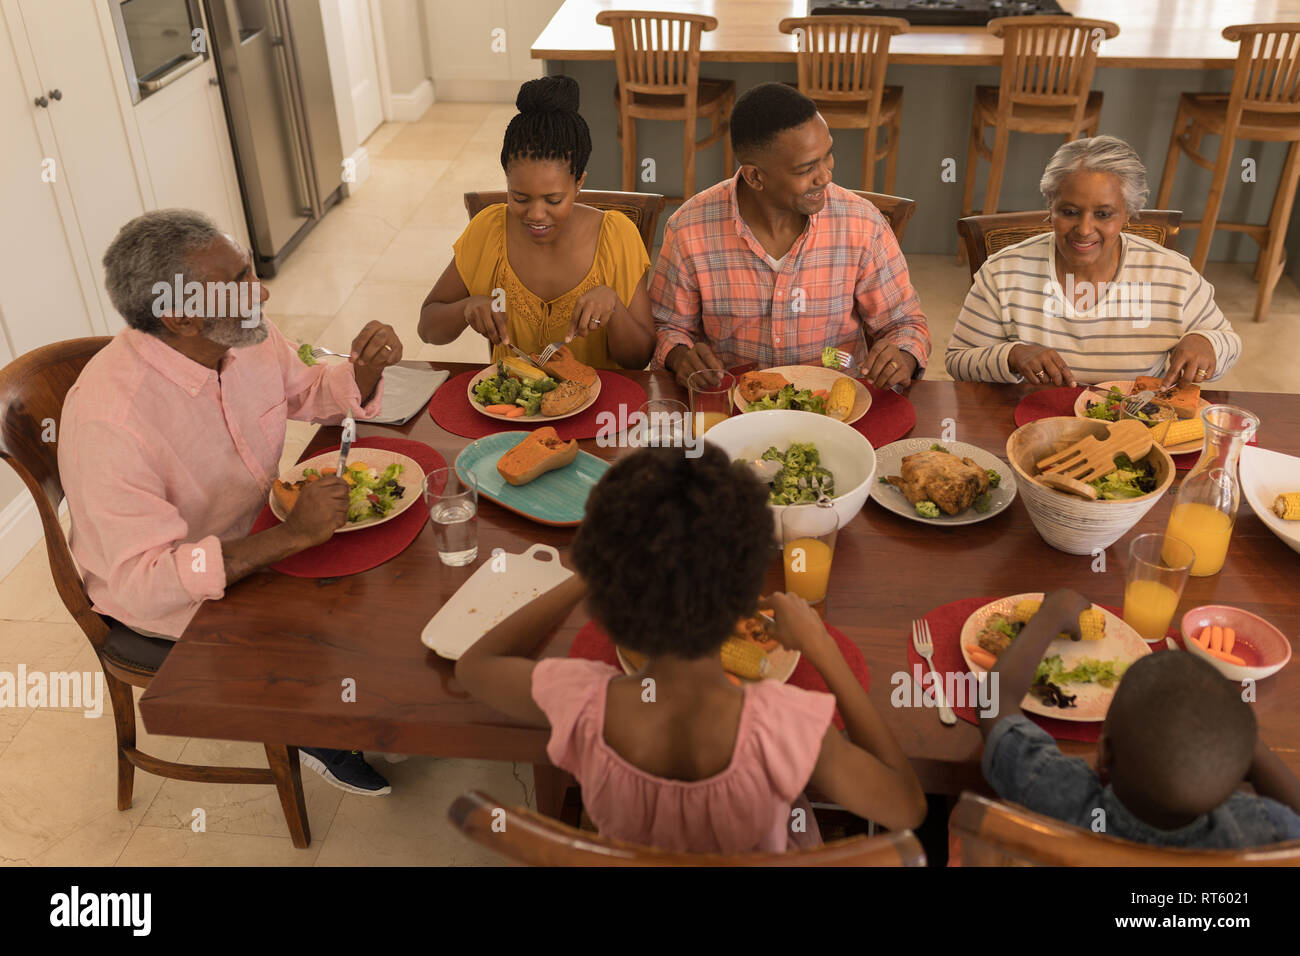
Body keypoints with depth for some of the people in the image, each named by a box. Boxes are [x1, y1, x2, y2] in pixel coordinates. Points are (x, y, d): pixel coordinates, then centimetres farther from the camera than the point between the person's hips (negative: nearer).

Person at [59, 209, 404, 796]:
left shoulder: (245, 338, -12)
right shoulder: (110, 420, -35)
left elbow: (312, 394, 7)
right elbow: (144, 579, -35)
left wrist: (366, 368, -15)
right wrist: (292, 536, -40)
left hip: (253, 537, 7)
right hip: (168, 595, -7)